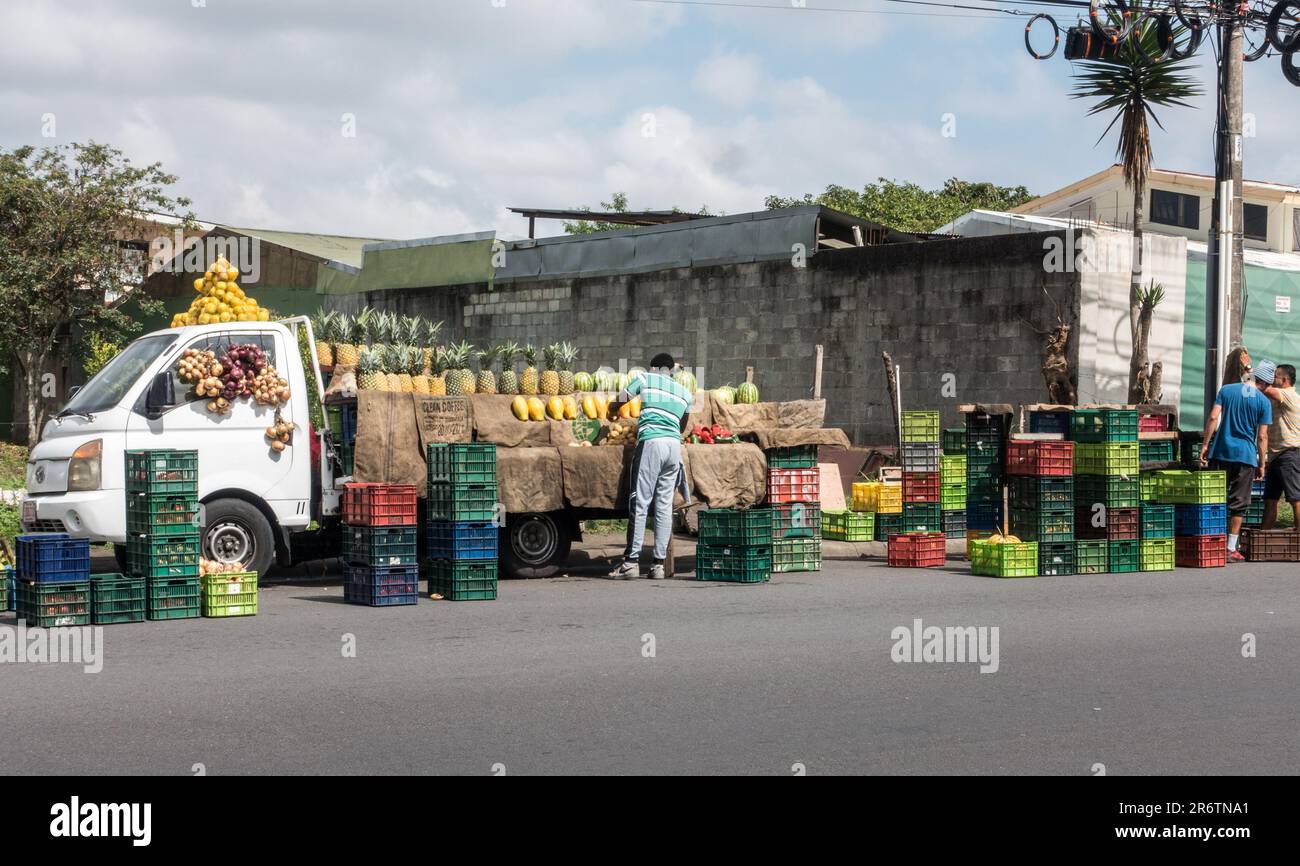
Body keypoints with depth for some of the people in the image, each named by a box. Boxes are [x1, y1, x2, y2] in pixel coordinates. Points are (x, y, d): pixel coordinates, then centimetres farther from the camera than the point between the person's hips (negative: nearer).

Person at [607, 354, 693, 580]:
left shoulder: (645, 379, 11)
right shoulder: (685, 393, 22)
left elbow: (619, 401, 17)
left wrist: (611, 410, 39)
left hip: (651, 442, -4)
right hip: (675, 445, 4)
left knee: (640, 503, -5)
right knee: (664, 505, 5)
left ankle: (631, 561, -8)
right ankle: (659, 564, 4)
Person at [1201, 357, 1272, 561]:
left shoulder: (1227, 390, 3)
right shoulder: (1264, 402, -2)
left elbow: (1213, 418, -4)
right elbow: (1262, 436, -2)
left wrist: (1205, 445, 1)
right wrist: (1262, 464, 5)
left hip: (1221, 452, 2)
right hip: (1246, 456, -2)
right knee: (1239, 503, 5)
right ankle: (1231, 549, 5)